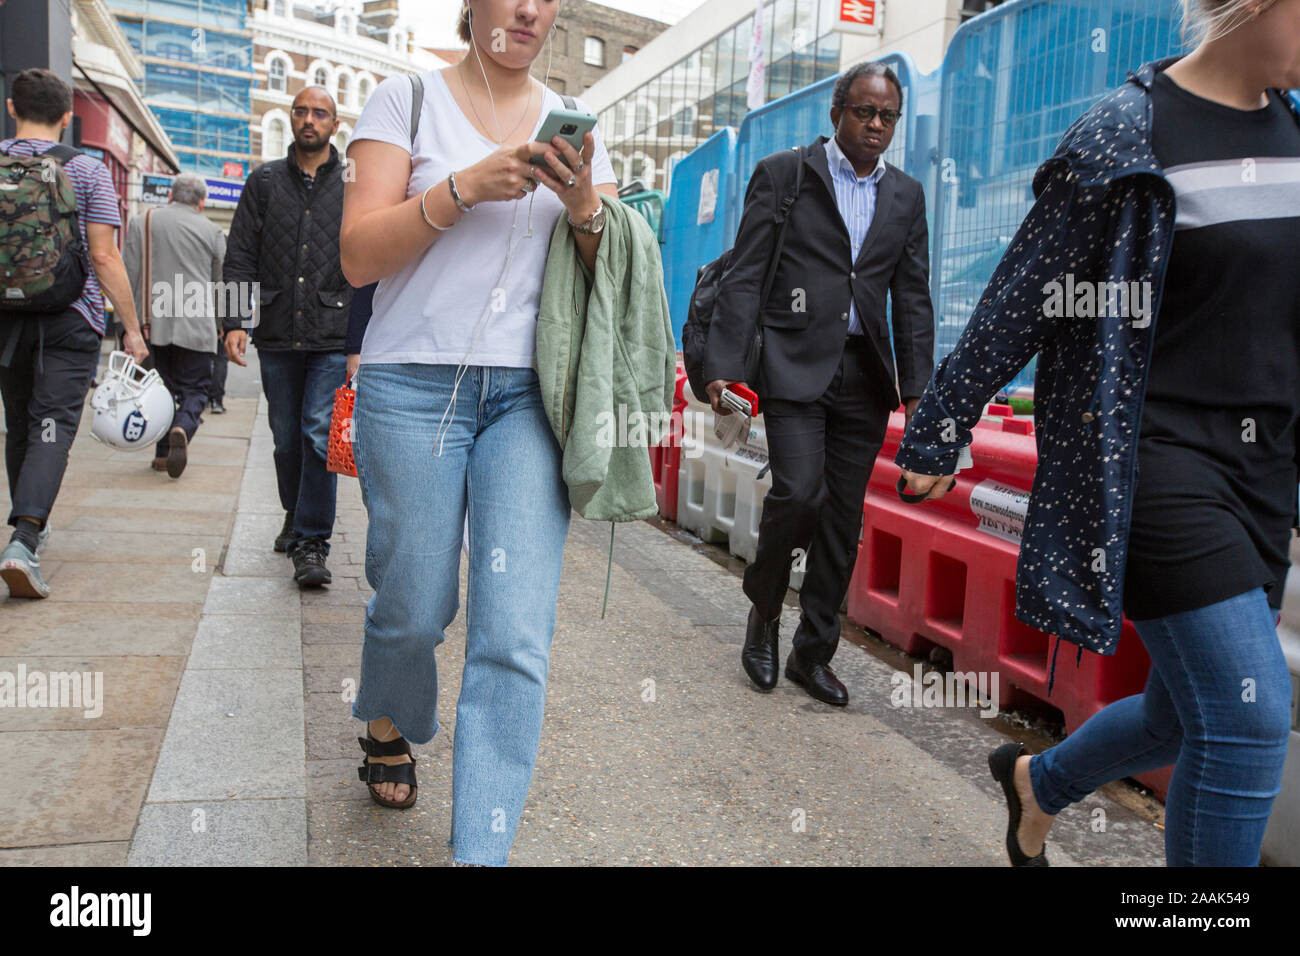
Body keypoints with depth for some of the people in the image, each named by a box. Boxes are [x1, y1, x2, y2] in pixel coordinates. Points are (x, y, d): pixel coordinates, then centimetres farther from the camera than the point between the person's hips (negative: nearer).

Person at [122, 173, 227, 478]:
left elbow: (128, 276, 4)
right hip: (196, 326, -2)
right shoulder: (212, 231, 5)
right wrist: (218, 322, 24)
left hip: (152, 323, 2)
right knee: (194, 389, 4)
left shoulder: (141, 223, 7)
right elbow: (221, 284, 10)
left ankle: (163, 453, 9)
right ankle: (182, 429, -25)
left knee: (162, 387, 12)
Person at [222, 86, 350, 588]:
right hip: (277, 336, 2)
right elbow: (239, 257, 8)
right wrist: (234, 320, -4)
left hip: (334, 337, -2)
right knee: (286, 438, 11)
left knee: (320, 437, -11)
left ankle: (312, 542, -5)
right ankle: (295, 516, 34)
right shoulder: (265, 182, 11)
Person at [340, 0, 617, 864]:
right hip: (415, 388, -2)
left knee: (517, 634, -7)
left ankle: (483, 848, 4)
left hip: (528, 397, 2)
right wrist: (465, 187, -16)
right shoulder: (407, 100, 4)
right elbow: (359, 257, -5)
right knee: (415, 609, 8)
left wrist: (586, 208, -9)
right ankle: (387, 730, 43)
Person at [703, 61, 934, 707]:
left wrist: (916, 386, 4)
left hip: (864, 374, 4)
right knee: (799, 491, -18)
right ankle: (764, 609, 11)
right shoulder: (782, 174, 3)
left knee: (843, 517, 5)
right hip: (794, 363, -4)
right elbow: (743, 277, -2)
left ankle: (812, 653, 18)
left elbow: (912, 298, 13)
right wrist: (725, 364, -12)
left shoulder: (906, 196, 14)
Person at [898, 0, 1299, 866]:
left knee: (1190, 713, 13)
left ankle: (1036, 782, 42)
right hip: (1146, 458, -7)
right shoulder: (1127, 137, -9)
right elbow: (1020, 302, -8)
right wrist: (937, 436, -5)